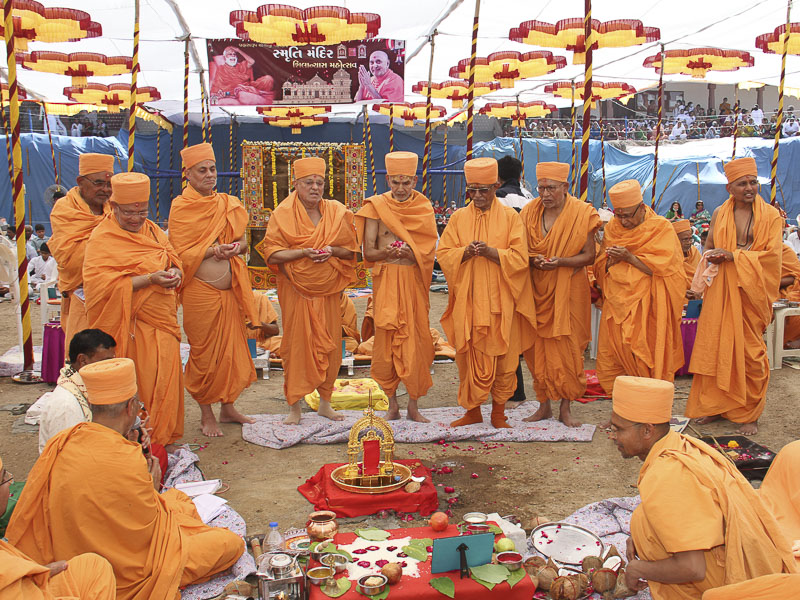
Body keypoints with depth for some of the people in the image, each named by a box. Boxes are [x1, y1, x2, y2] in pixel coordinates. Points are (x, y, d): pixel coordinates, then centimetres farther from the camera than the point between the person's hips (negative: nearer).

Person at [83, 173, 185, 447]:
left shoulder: (151, 229, 14)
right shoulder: (102, 238, -9)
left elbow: (173, 257, 20)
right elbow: (103, 284, -19)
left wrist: (175, 272, -5)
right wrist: (150, 279, -24)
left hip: (163, 321, 7)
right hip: (135, 325, -7)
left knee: (167, 377, 9)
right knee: (144, 381, -3)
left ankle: (164, 438, 23)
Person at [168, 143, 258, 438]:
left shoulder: (228, 204, 12)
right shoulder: (181, 207, -4)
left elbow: (242, 241, 14)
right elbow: (180, 253, -9)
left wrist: (234, 248, -8)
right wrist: (213, 250, -22)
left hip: (229, 289, 5)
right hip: (200, 291, -5)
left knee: (231, 349, 11)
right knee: (204, 353, 4)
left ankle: (228, 408, 26)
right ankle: (206, 415, 18)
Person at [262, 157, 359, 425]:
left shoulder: (336, 211, 5)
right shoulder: (283, 213, -2)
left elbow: (351, 250, 9)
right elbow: (271, 253, -8)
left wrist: (332, 250, -12)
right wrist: (304, 252, -20)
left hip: (328, 291, 3)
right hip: (296, 290, -2)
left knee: (330, 345, 5)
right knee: (296, 345, -1)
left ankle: (325, 402, 21)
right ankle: (294, 406, 12)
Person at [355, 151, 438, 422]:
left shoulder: (423, 208, 7)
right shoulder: (377, 206, 3)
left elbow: (431, 249, 3)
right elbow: (368, 252, -1)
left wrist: (412, 254, -17)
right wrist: (387, 252, -22)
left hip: (414, 280, 1)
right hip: (386, 281, -1)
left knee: (415, 341, -1)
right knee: (386, 340, -1)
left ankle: (413, 404, 10)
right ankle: (392, 404, 11)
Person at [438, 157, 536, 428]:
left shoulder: (510, 217, 1)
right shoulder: (458, 218, 7)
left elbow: (520, 258, -5)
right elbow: (443, 254, 3)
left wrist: (491, 252, -20)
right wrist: (466, 252, -15)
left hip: (500, 300, -1)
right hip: (467, 300, 2)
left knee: (503, 357, 4)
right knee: (469, 357, 6)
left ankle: (498, 412, 18)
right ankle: (472, 410, 21)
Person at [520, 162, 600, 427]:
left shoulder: (581, 213, -5)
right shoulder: (530, 211, 4)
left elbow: (589, 255, -6)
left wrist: (561, 262, -22)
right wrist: (533, 260, -12)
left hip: (569, 290, -3)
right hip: (537, 289, 3)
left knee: (567, 348, -1)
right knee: (537, 346, 4)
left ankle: (565, 408, 12)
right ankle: (544, 405, 17)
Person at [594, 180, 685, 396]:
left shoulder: (661, 228, -3)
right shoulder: (612, 228, 10)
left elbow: (662, 267, -12)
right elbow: (600, 268, 9)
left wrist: (630, 257, -19)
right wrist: (612, 260, -12)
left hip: (648, 308, -4)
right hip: (617, 303, 4)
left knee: (649, 360, -6)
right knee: (609, 360, 0)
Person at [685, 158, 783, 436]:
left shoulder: (771, 215, -2)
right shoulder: (720, 214, 8)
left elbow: (771, 255, -10)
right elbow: (708, 245, 17)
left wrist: (733, 255, -18)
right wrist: (711, 255, -7)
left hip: (751, 291, -3)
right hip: (720, 290, 3)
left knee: (750, 351, 0)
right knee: (715, 346, 3)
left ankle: (749, 414, 13)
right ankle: (714, 405, 18)